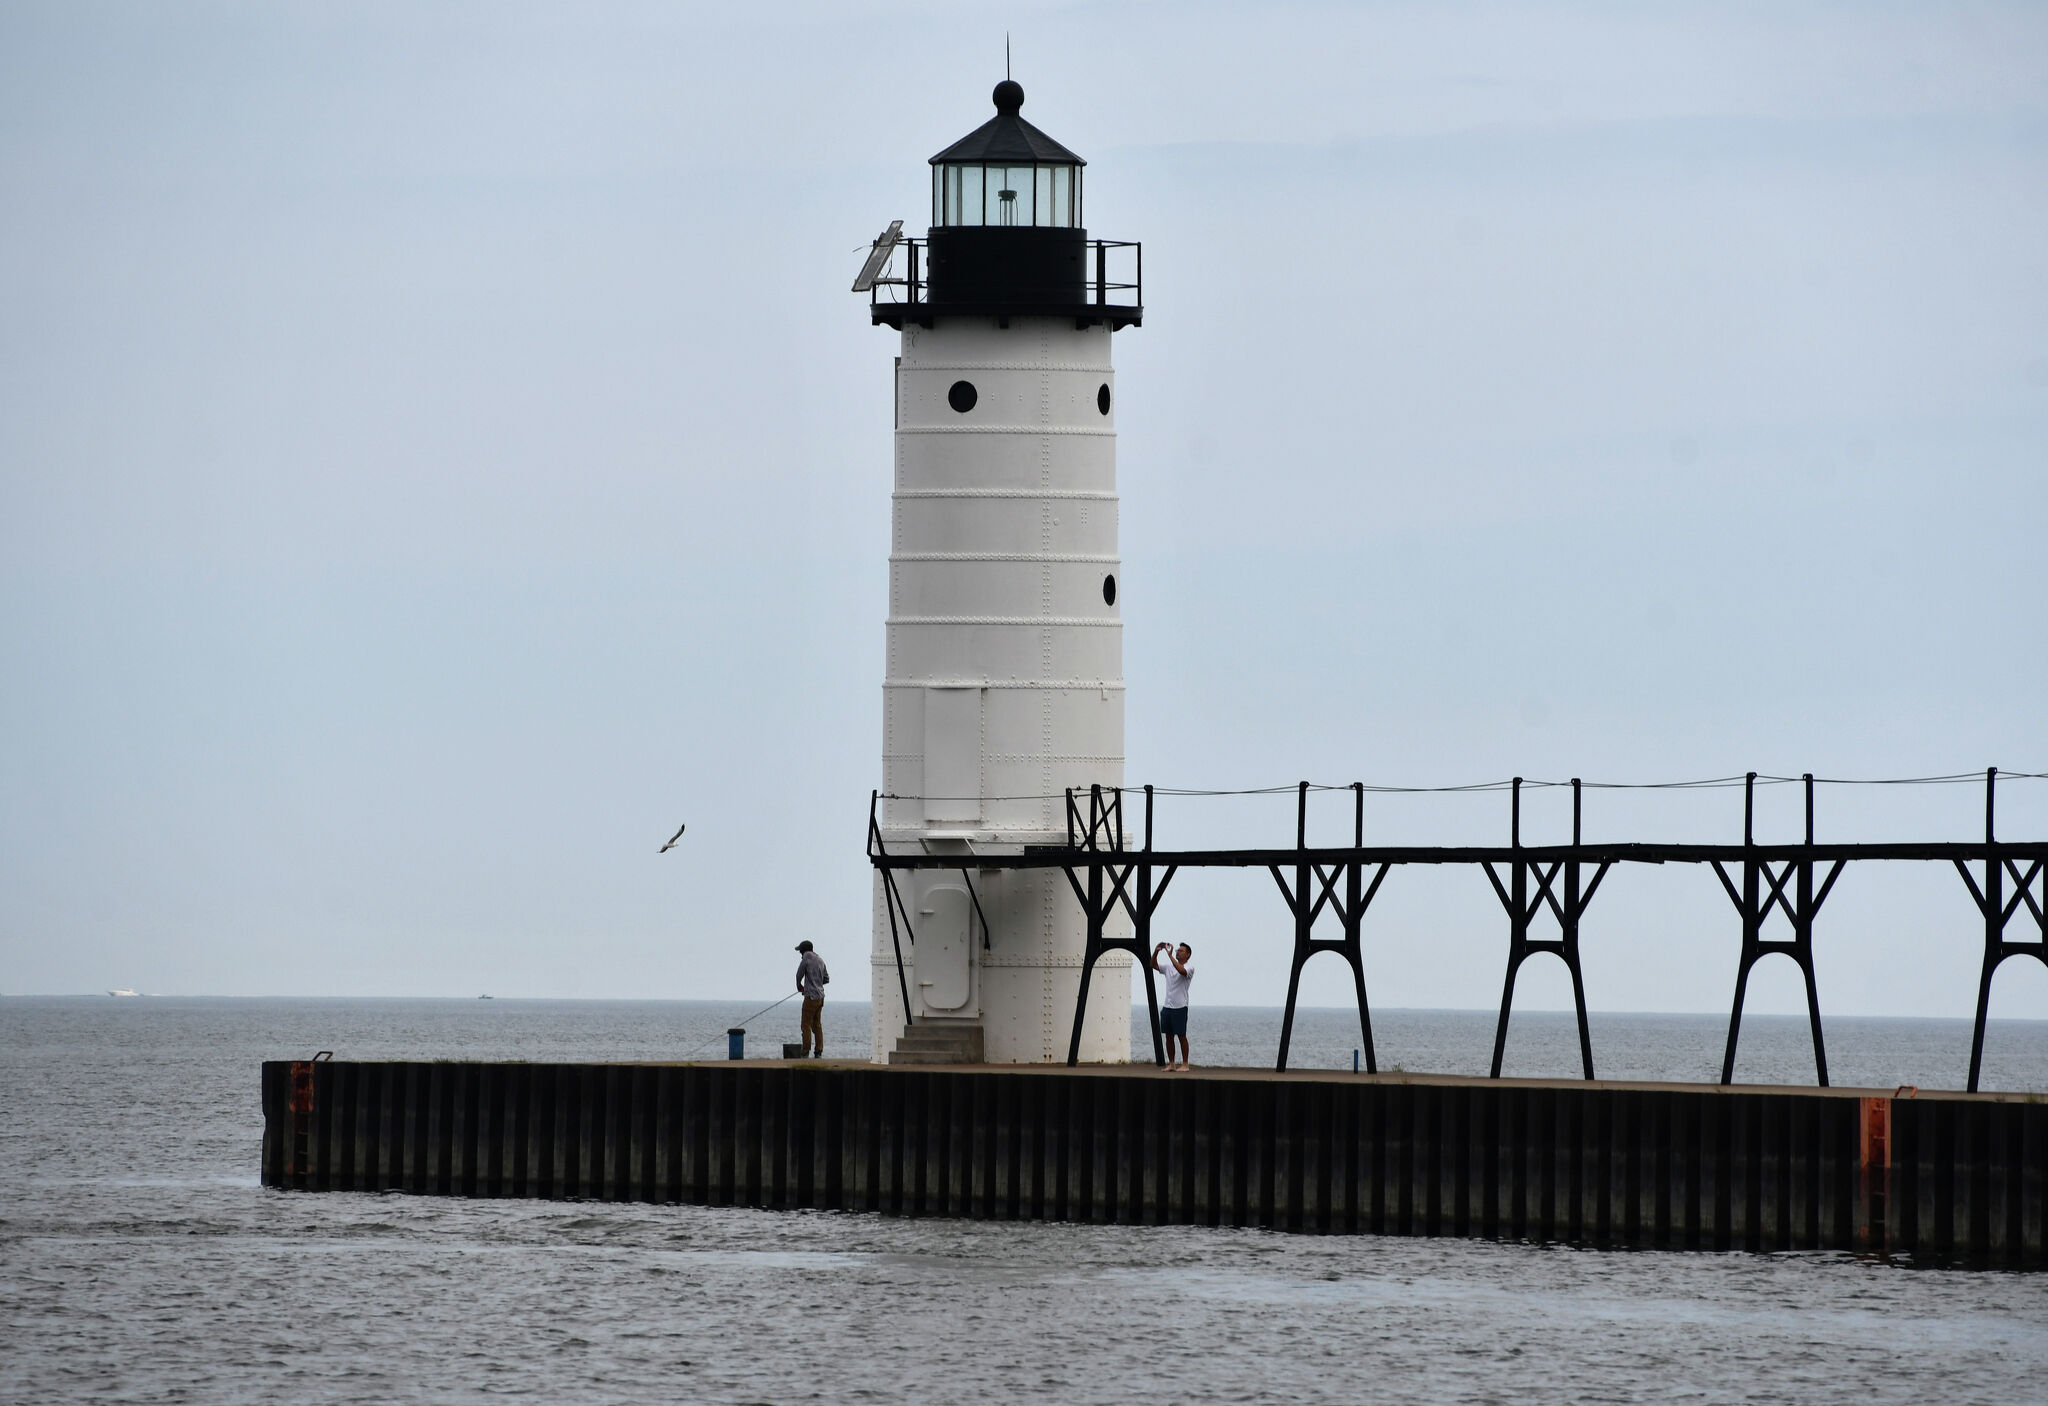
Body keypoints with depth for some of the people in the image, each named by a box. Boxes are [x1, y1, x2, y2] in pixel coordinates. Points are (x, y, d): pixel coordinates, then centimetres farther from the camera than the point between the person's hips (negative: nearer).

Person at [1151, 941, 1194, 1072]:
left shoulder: (1189, 968, -5)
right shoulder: (1169, 968, 15)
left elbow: (1181, 970, -27)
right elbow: (1153, 965, 11)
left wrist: (1170, 955, -26)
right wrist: (1156, 951, -4)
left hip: (1180, 1007, -7)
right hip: (1166, 1006, 7)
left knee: (1182, 1036, -4)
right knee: (1168, 1036, 7)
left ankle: (1185, 1064, 0)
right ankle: (1171, 1064, 13)